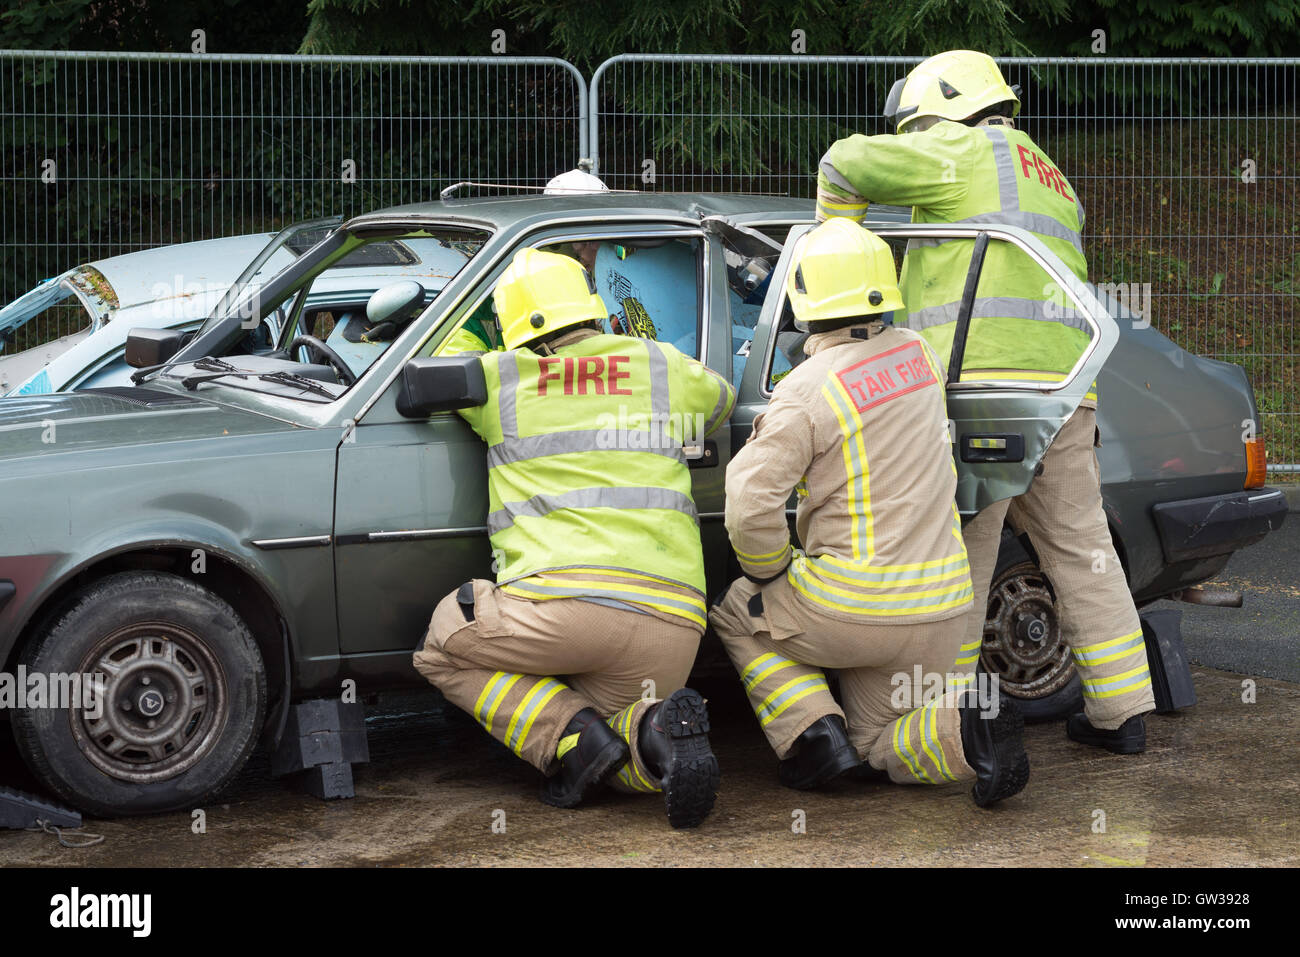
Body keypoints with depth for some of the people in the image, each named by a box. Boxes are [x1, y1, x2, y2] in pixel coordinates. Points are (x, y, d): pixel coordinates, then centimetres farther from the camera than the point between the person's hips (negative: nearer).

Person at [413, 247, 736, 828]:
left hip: (564, 599, -4)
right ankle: (658, 730, -12)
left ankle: (574, 735, -1)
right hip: (673, 621, 4)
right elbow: (720, 401, 41)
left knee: (442, 653, 21)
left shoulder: (498, 377, 11)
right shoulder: (662, 367, 18)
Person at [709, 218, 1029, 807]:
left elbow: (750, 508, -21)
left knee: (738, 616, 22)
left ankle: (814, 734, 3)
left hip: (852, 611, -6)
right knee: (880, 748, 20)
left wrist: (771, 574, -2)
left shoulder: (805, 393, -16)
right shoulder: (916, 353, 4)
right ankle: (964, 730, -11)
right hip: (940, 613, 6)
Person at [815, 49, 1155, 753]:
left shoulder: (971, 150, 3)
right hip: (1065, 390, 8)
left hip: (981, 384, -8)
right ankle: (1121, 713, 12)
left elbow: (846, 163, -3)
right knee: (1080, 549, 11)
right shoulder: (1054, 186, 29)